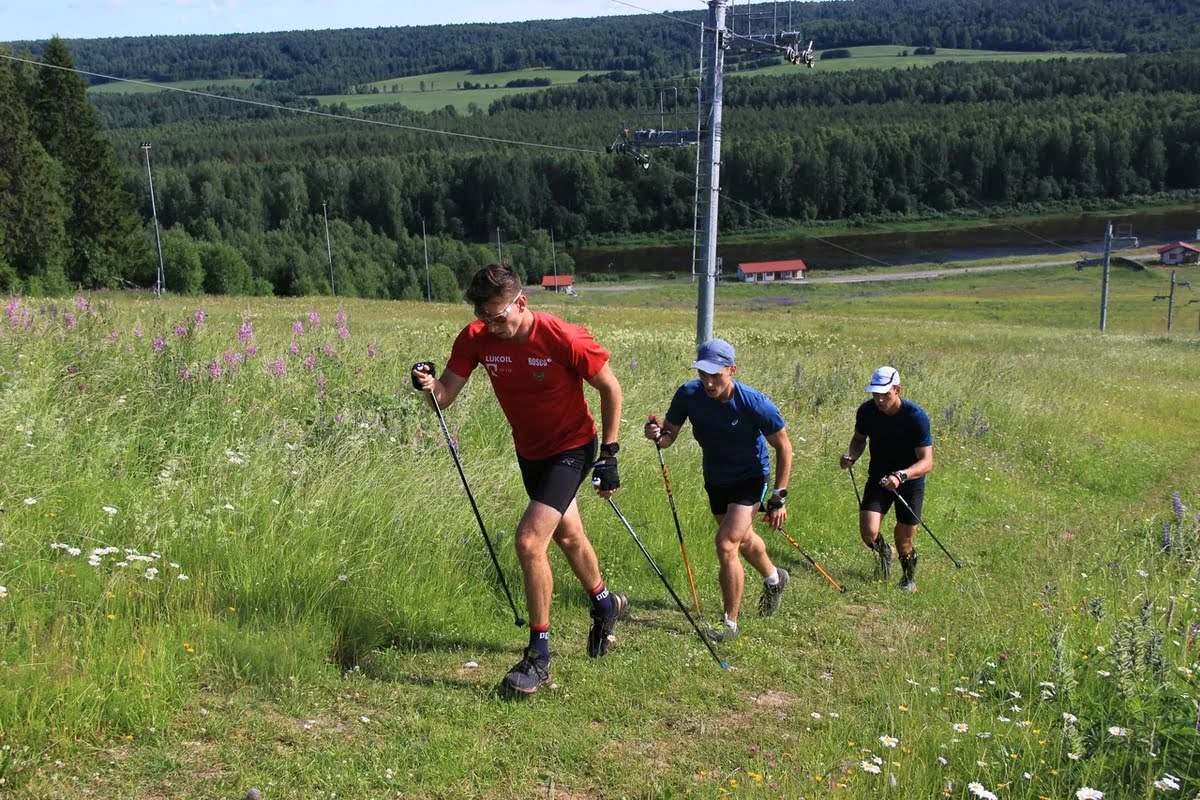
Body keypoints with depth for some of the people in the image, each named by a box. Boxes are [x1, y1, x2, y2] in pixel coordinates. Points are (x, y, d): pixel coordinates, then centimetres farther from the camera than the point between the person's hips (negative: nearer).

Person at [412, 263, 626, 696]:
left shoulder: (564, 340, -28)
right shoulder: (477, 337, -15)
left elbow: (610, 389, -15)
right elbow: (446, 393, -16)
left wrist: (609, 454, -14)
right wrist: (429, 384, -39)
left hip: (571, 449, -6)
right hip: (529, 451, 6)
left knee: (529, 540, -19)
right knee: (567, 535, 24)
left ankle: (539, 655, -6)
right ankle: (605, 604, 52)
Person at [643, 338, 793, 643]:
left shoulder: (754, 403, -29)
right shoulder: (689, 394, -20)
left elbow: (783, 446, -16)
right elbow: (670, 435, -11)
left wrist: (779, 498, -17)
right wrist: (657, 435, -36)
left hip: (750, 479, -5)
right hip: (715, 478, 6)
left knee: (726, 544, -20)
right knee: (742, 538, 27)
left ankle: (730, 624, -5)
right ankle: (773, 578, 59)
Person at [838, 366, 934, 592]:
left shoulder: (916, 417, -24)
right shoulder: (866, 411, -13)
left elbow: (927, 462, -27)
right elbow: (859, 439, 9)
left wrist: (901, 476, -45)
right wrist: (852, 456, -14)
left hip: (910, 482, -2)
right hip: (878, 479, 3)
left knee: (903, 541, 2)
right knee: (868, 533, -15)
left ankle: (910, 575, 38)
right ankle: (883, 551, 24)